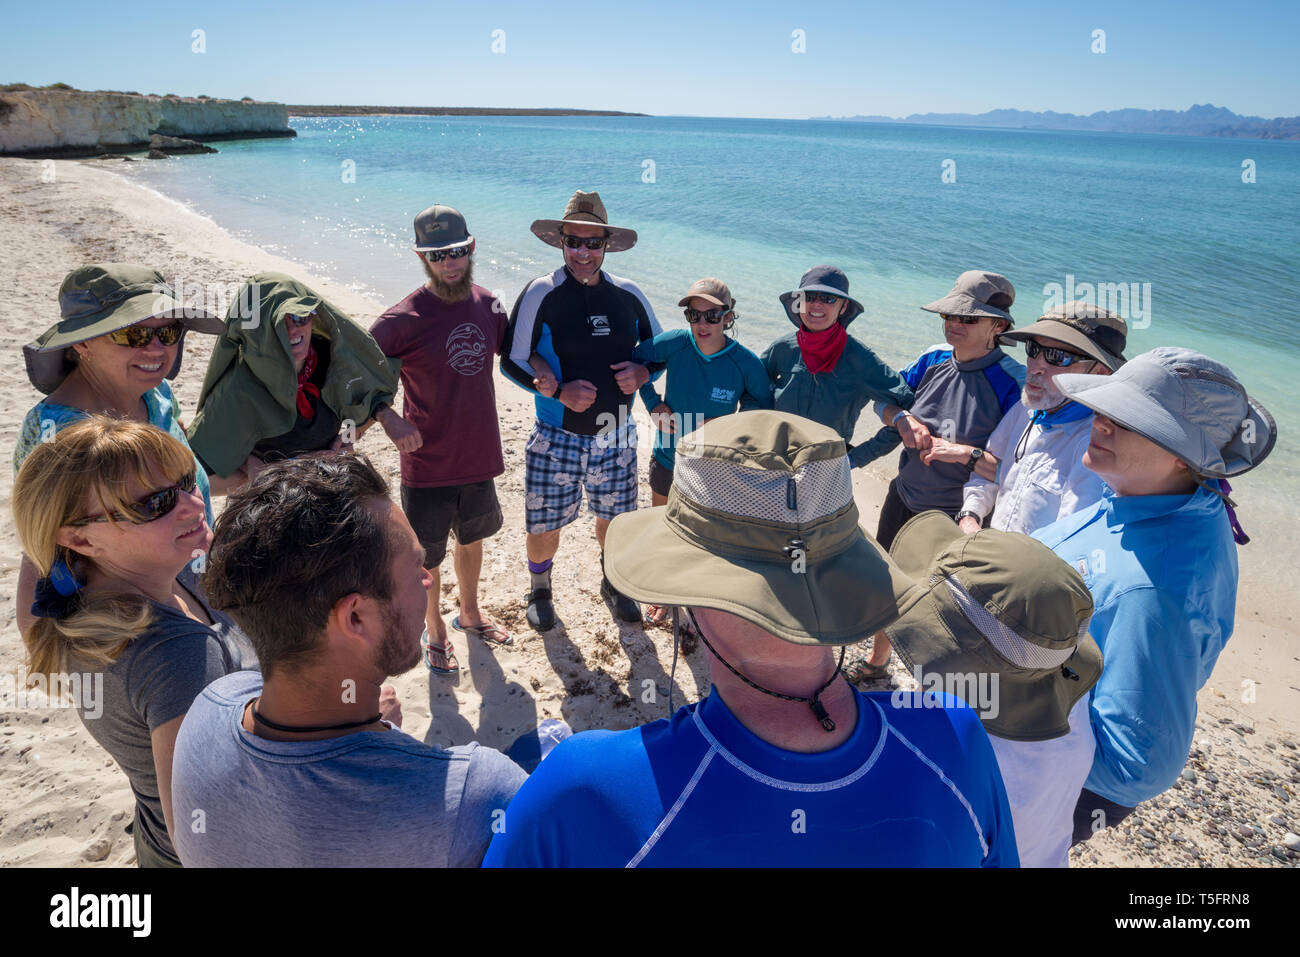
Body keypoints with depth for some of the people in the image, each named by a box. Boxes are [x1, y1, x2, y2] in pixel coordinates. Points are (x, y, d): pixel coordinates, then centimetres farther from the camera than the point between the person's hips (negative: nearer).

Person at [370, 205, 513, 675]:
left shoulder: (487, 305, -2)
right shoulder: (403, 320, -18)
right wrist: (390, 419, -26)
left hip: (479, 455, 5)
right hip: (428, 464, -5)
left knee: (471, 539, 25)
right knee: (426, 557, 12)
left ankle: (470, 613, 50)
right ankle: (434, 631, 38)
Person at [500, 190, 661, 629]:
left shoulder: (628, 295, 2)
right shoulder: (541, 294, -9)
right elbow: (512, 361, -7)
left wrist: (640, 372, -8)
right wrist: (559, 391, -20)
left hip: (617, 438, 3)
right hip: (558, 438, -3)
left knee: (615, 519, 15)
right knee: (545, 527, 5)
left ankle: (612, 582, 44)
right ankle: (539, 589, 36)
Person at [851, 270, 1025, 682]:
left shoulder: (1012, 383, -22)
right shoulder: (935, 358, -4)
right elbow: (883, 400, 8)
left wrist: (965, 453, -33)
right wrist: (903, 419, -12)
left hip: (955, 519, -6)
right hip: (903, 498, 6)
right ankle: (876, 663, 49)